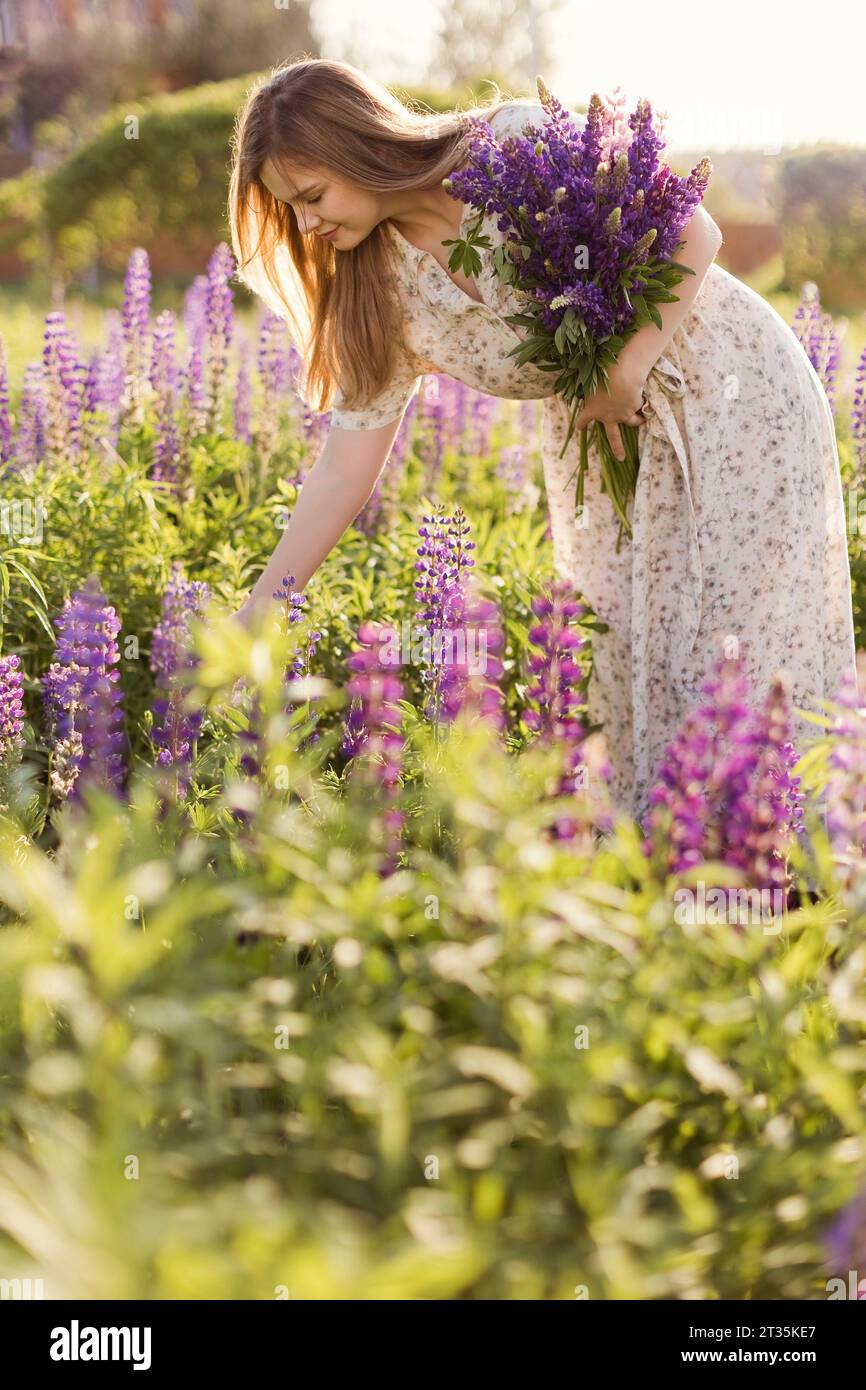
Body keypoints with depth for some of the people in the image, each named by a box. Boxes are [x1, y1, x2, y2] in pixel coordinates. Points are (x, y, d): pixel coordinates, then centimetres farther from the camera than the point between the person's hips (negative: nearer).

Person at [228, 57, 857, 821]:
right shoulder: (386, 294, -7)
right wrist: (250, 622, -10)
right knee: (618, 651, 3)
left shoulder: (519, 143, -22)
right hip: (601, 436, 5)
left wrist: (628, 371, -23)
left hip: (732, 390, -5)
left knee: (736, 651, -5)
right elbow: (345, 469, -7)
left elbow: (693, 232, -18)